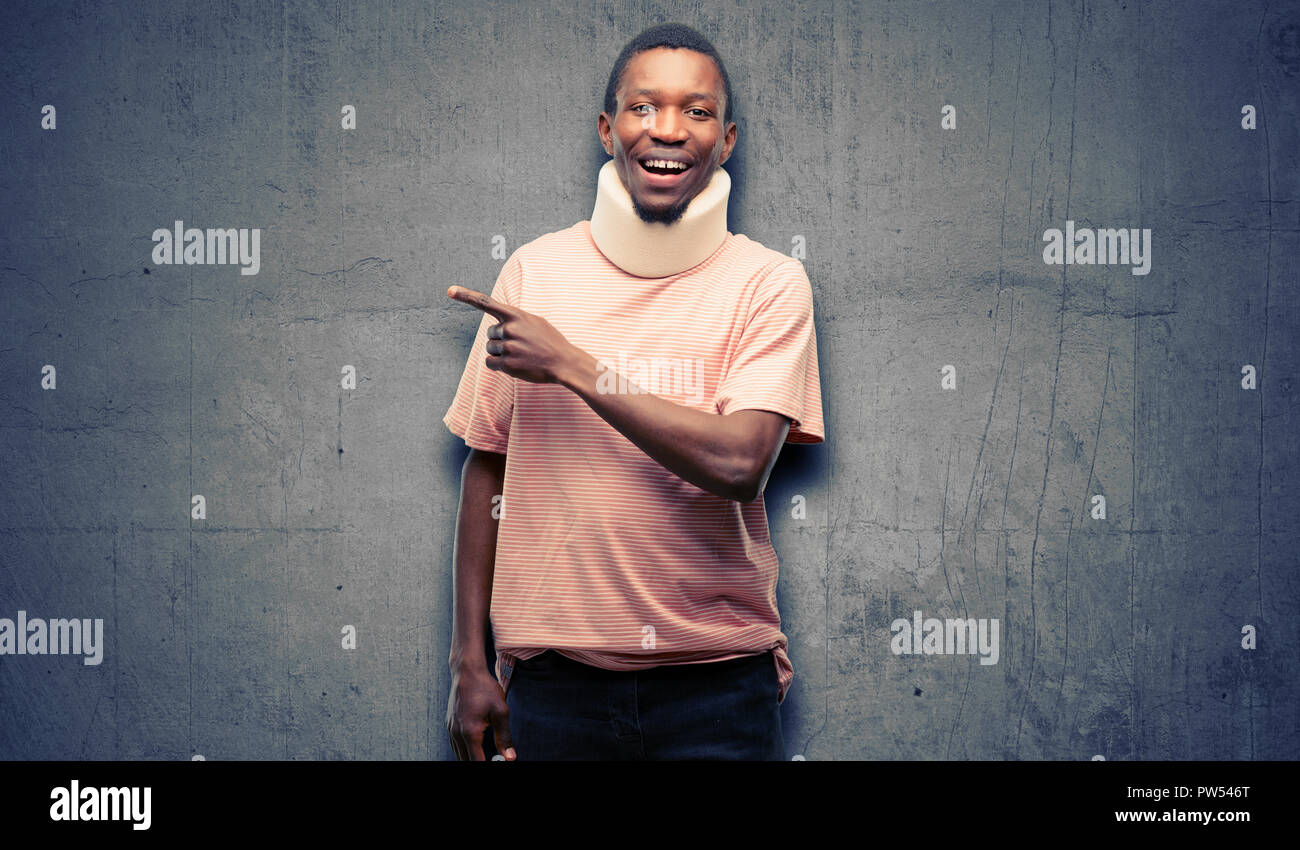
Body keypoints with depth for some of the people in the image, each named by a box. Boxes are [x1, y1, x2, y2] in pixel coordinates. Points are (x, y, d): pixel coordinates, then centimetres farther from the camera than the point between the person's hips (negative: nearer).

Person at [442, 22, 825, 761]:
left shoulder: (769, 283, -4)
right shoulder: (534, 271, 2)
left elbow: (739, 463, -18)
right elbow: (488, 466, 6)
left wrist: (569, 364, -15)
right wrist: (469, 662, 4)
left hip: (716, 679, -1)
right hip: (554, 677, 2)